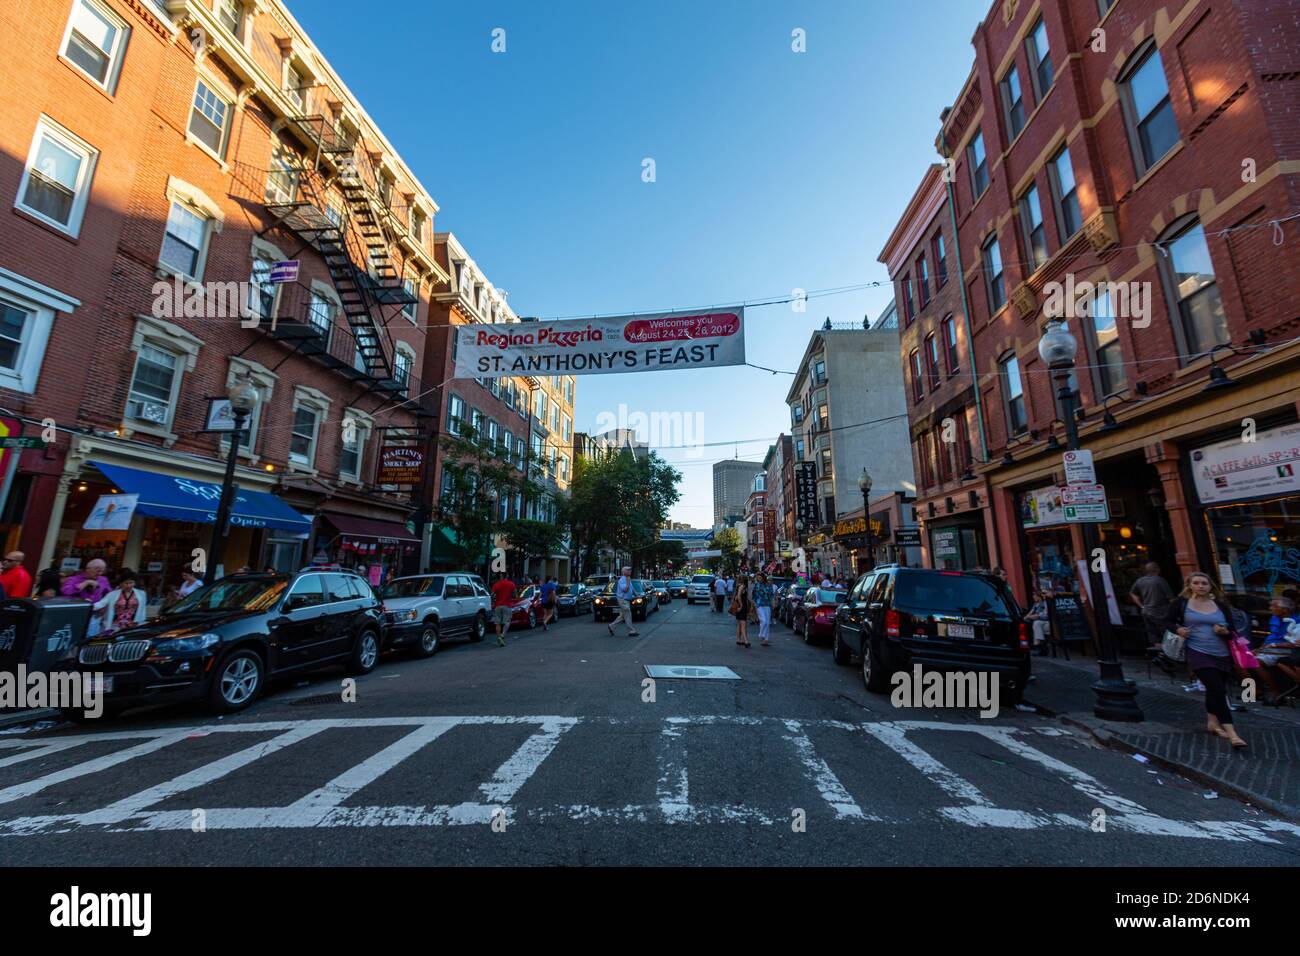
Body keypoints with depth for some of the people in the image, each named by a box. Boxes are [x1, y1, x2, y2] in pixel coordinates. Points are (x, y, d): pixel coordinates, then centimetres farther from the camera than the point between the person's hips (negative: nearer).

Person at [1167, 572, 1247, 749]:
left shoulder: (1221, 605, 5)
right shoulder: (1181, 602, -2)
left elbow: (1232, 633, 8)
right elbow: (1169, 622, 8)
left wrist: (1224, 632, -15)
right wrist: (1178, 630, -12)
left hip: (1222, 655, 4)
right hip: (1198, 653, -4)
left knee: (1214, 689, 18)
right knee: (1218, 690, -13)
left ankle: (1212, 722, 37)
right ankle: (1231, 733, -12)